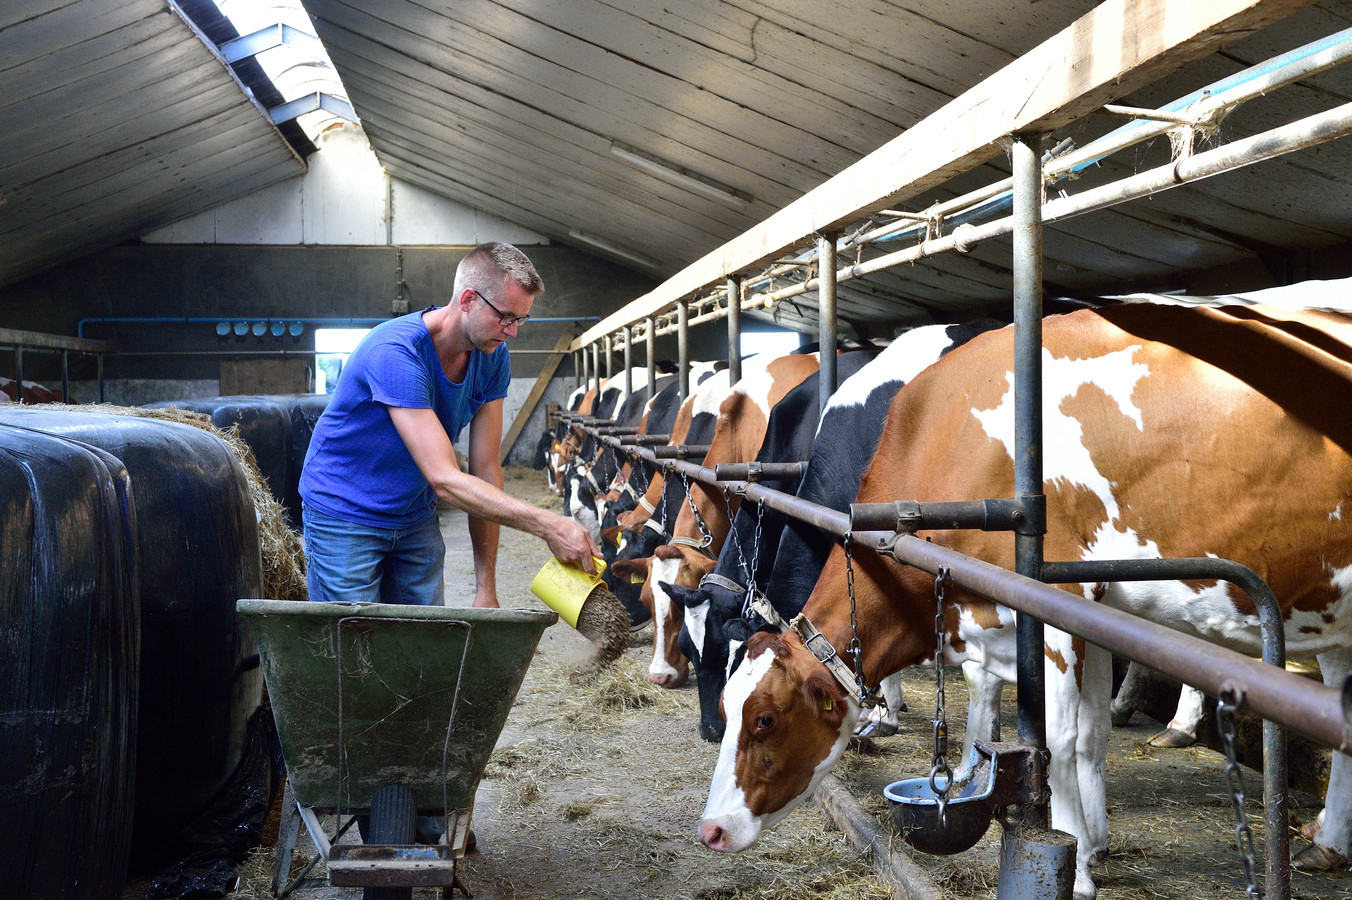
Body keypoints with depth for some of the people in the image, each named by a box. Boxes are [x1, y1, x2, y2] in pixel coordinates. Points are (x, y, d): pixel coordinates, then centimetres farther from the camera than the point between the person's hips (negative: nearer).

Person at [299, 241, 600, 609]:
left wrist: (486, 587, -10)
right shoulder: (396, 352, -30)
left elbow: (485, 471, -7)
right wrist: (547, 525, -38)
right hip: (344, 513, -6)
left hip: (415, 516, 6)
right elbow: (444, 480, -34)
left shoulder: (492, 357, -7)